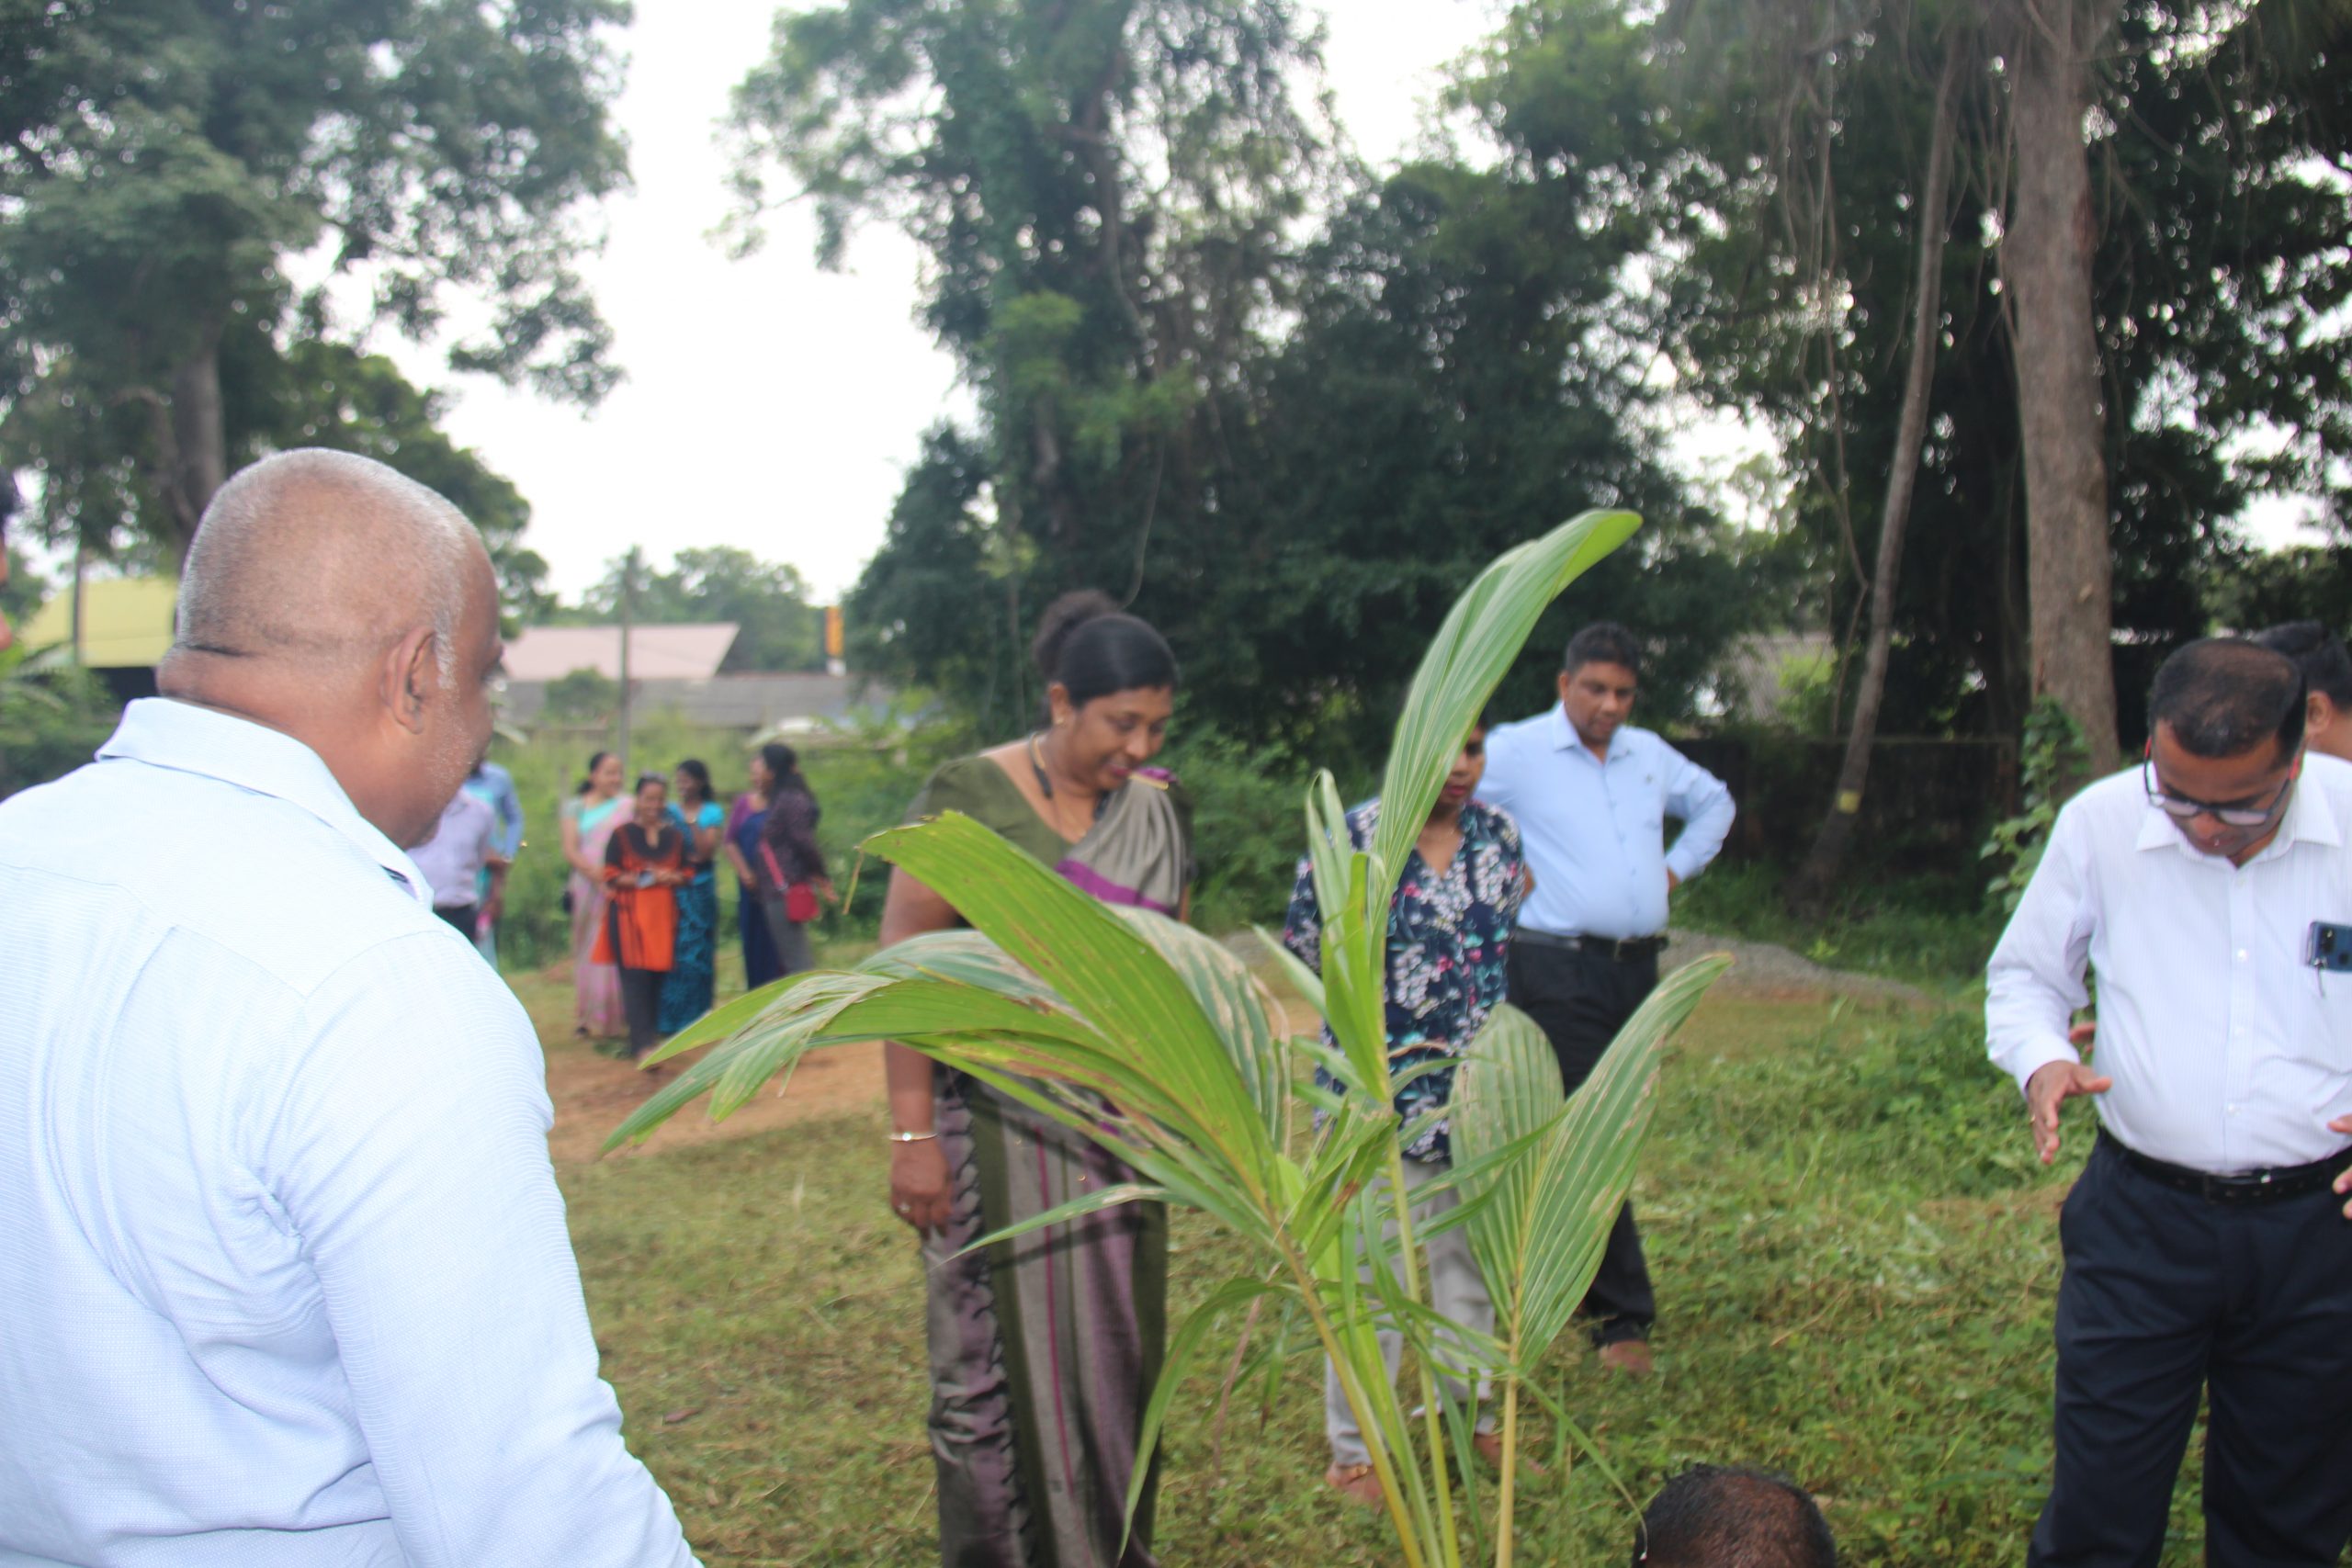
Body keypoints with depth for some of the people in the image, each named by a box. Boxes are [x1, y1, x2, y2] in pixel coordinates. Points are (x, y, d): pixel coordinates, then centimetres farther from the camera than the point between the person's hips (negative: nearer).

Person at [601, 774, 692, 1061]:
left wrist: (671, 877, -8)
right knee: (636, 977, -12)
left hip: (664, 913, 4)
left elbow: (688, 872, 13)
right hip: (629, 913, -3)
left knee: (658, 977, 5)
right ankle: (642, 1043, -17)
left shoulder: (675, 836, 12)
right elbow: (611, 875, -1)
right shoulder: (622, 834, 2)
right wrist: (639, 879, -15)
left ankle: (651, 1035, 18)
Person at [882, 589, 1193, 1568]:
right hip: (999, 1130, -4)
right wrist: (912, 1132, -15)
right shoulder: (969, 798, -10)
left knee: (1117, 1352, 12)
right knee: (1004, 1360, 3)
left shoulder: (1160, 809, 5)